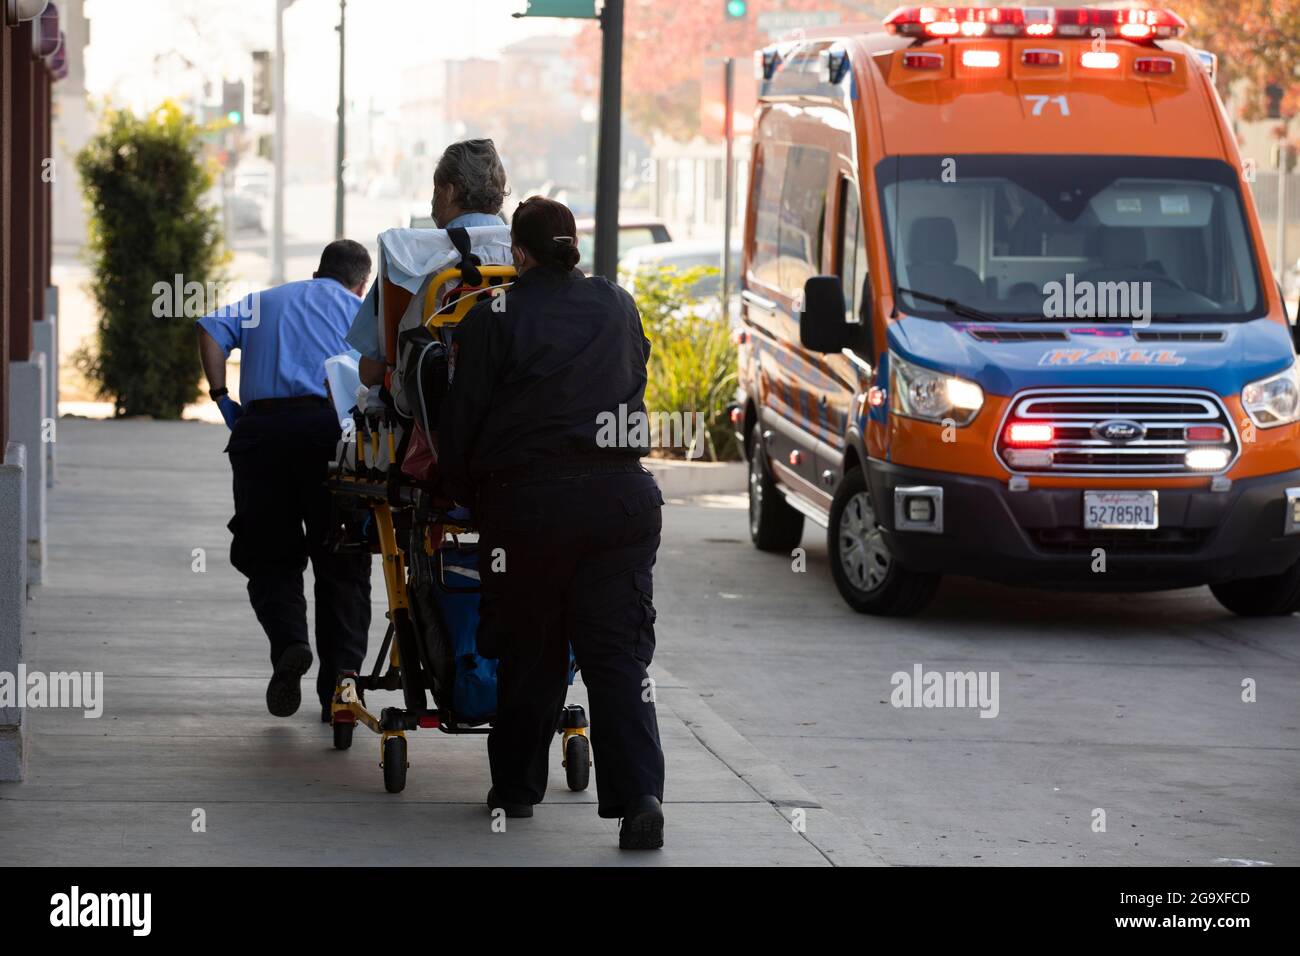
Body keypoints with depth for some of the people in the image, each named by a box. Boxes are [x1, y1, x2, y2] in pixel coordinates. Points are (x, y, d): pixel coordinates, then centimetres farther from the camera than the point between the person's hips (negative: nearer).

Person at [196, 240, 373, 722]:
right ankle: (338, 682, -2)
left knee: (269, 556, 10)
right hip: (330, 425, -1)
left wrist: (221, 397, 8)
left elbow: (211, 330, 7)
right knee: (340, 565, 6)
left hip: (261, 428, 2)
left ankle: (288, 642, -17)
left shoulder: (265, 301, 25)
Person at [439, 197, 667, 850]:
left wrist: (463, 492, 14)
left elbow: (461, 419, 0)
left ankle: (516, 785, 22)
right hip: (622, 496, 2)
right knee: (619, 652, 0)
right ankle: (639, 792, -14)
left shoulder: (493, 318, -2)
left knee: (529, 650, 11)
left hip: (527, 499, -2)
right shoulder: (618, 307, 11)